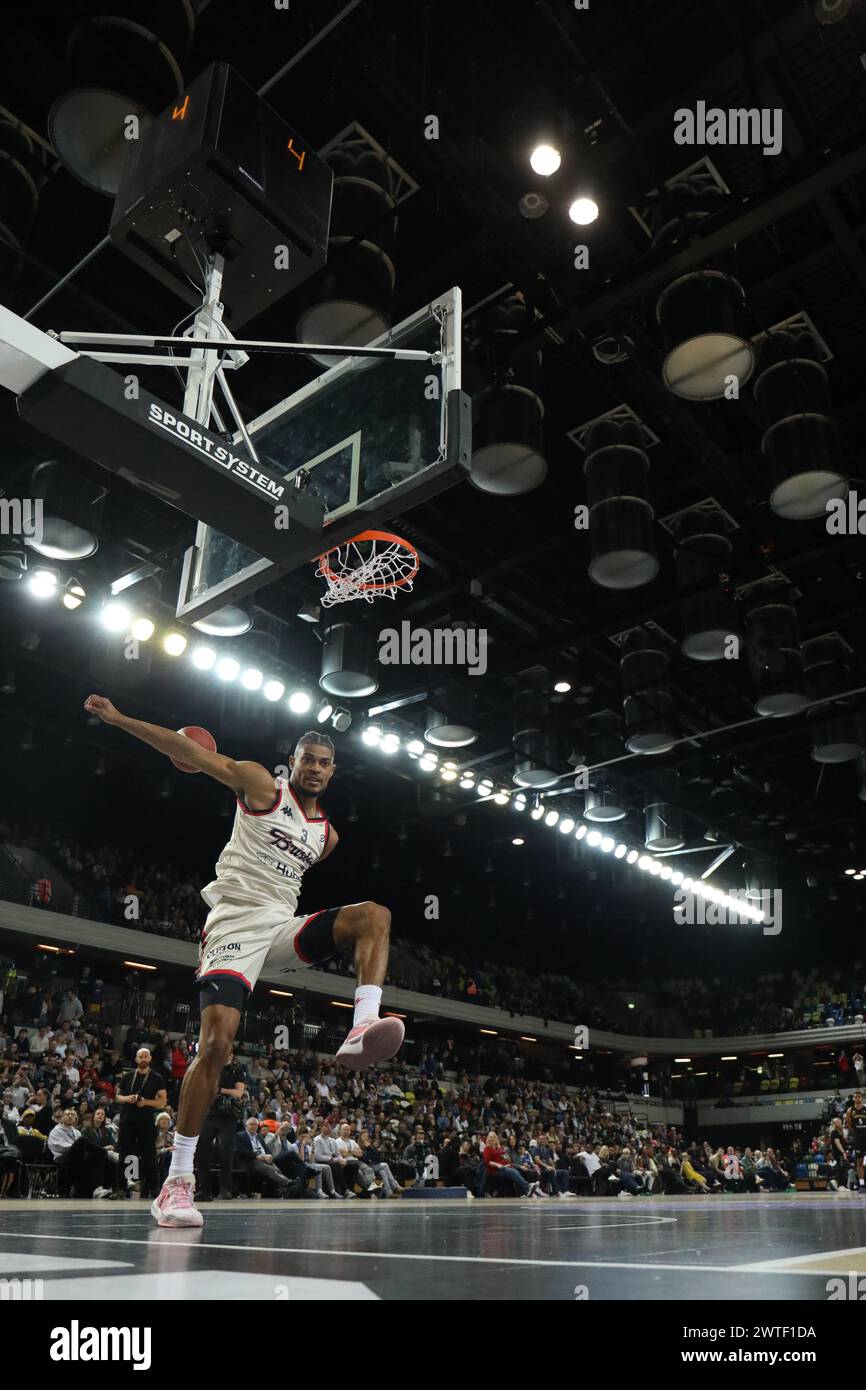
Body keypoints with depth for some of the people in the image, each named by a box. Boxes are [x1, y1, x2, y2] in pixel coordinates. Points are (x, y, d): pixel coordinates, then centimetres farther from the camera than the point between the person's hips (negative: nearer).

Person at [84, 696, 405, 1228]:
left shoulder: (327, 835, 16)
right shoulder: (262, 785, 0)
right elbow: (189, 749, -6)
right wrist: (118, 718, -8)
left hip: (283, 927, 5)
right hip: (235, 925, -5)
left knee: (374, 915, -15)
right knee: (216, 1043, -17)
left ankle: (362, 1031, -34)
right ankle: (178, 1180, -4)